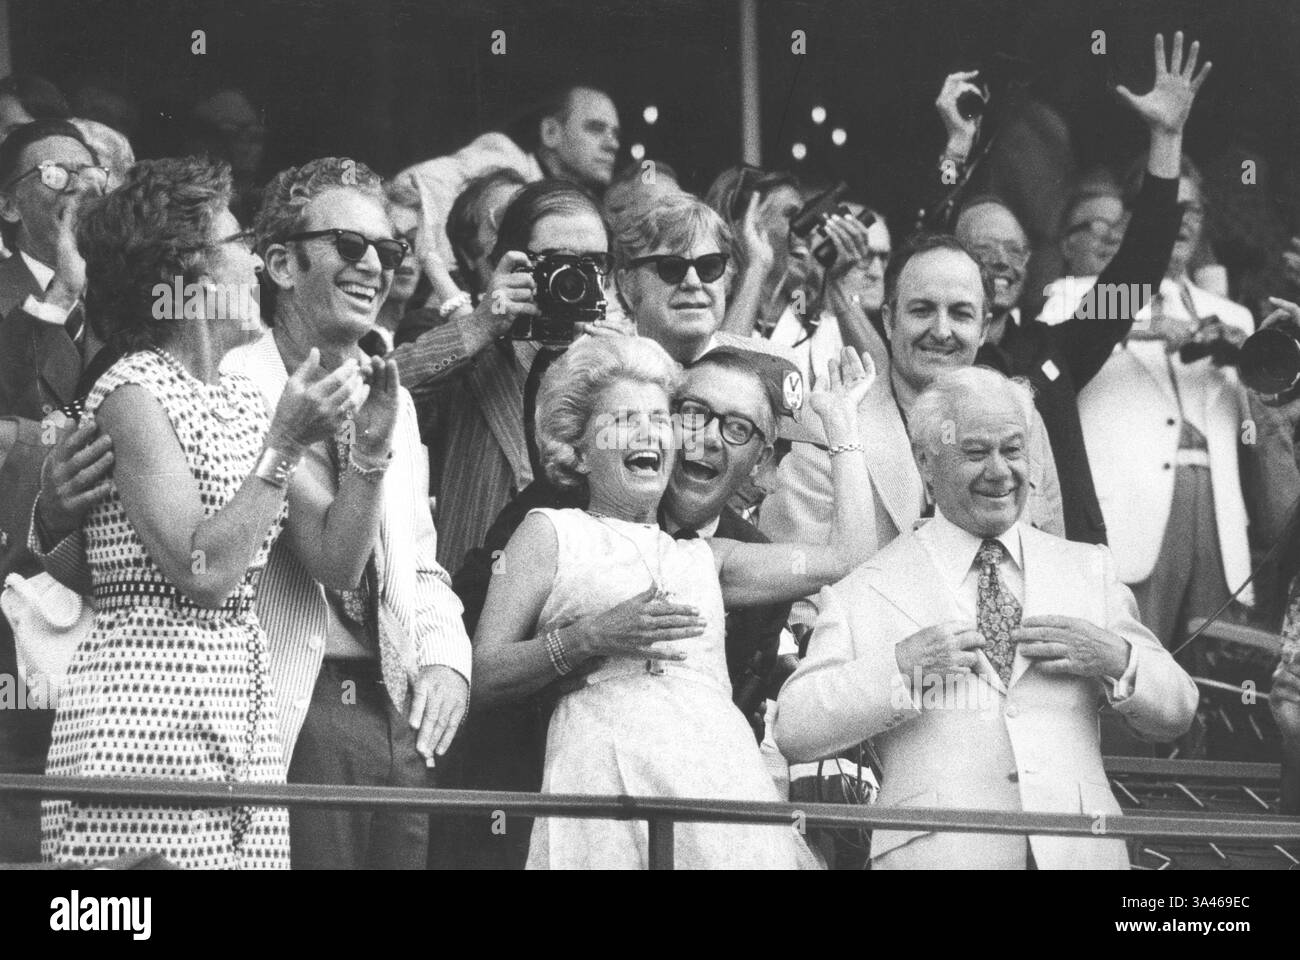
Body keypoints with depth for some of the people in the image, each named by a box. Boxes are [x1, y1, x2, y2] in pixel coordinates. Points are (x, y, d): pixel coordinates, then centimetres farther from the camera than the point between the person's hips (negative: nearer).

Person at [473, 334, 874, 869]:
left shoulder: (703, 557, 27)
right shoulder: (551, 533, 15)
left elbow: (846, 558, 20)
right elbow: (482, 678, 6)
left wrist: (841, 423, 29)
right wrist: (588, 638, -9)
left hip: (719, 767, 4)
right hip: (607, 772, -3)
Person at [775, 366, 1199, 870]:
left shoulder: (1088, 568, 16)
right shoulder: (865, 590, 6)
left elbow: (1176, 715, 15)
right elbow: (793, 733, -2)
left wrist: (1117, 660, -4)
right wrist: (899, 666, -13)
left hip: (1079, 849, 3)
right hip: (937, 852, -3)